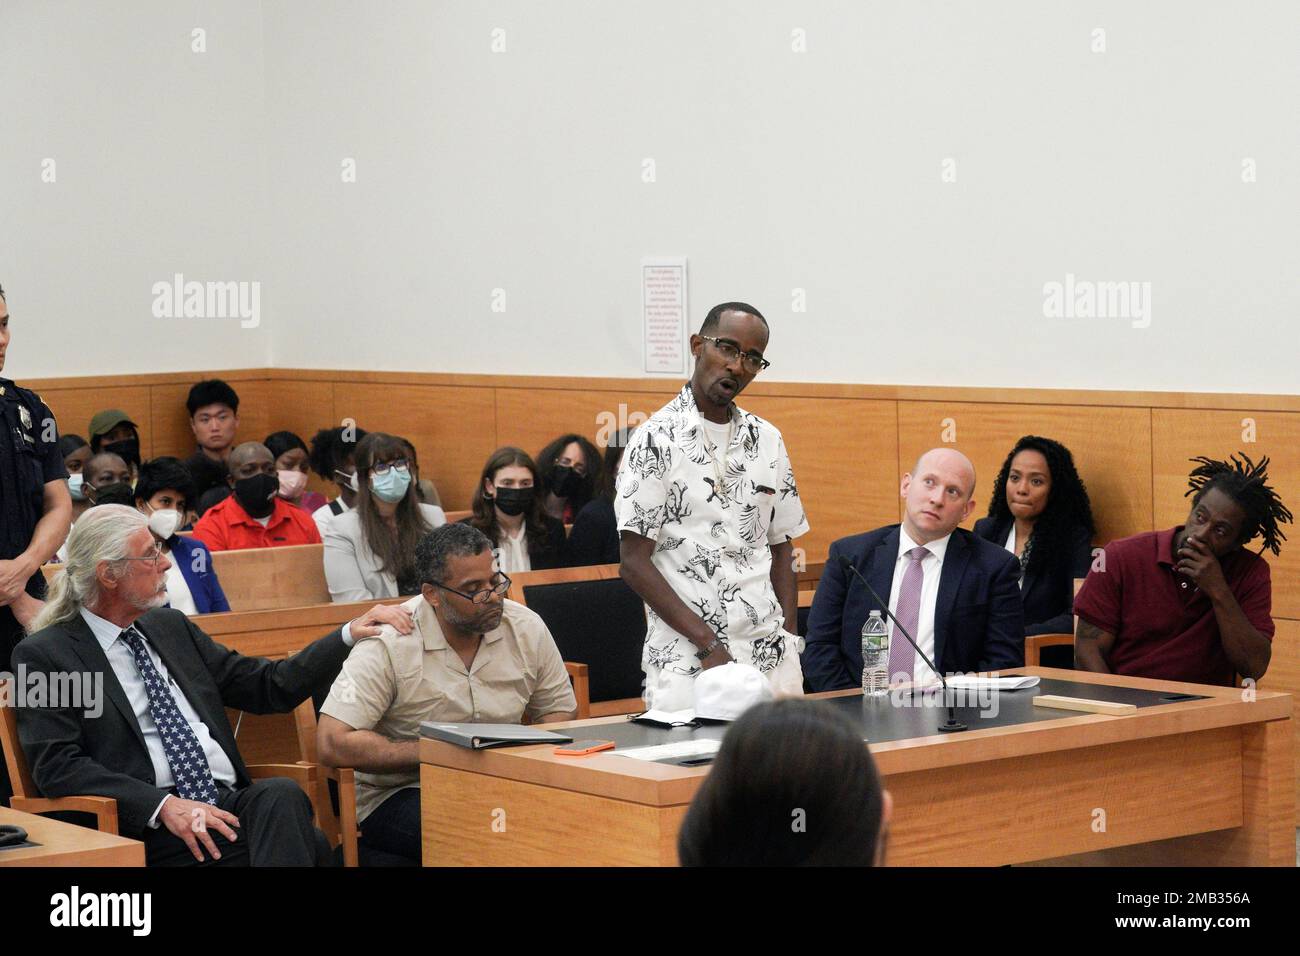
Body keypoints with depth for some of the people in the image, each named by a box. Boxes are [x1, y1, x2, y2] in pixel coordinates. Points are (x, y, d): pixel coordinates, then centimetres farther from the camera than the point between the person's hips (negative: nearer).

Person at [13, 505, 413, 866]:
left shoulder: (170, 627, 21)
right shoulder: (45, 655, 2)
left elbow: (270, 687, 25)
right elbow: (57, 766, -8)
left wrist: (350, 634, 15)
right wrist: (164, 805, -19)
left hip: (231, 803, 6)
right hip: (150, 826, -6)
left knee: (282, 792, -30)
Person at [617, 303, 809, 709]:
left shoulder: (768, 441, 12)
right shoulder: (656, 440, -5)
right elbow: (633, 562, -7)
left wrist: (789, 639, 4)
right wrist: (707, 643, -13)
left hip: (771, 658, 5)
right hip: (685, 660, -5)